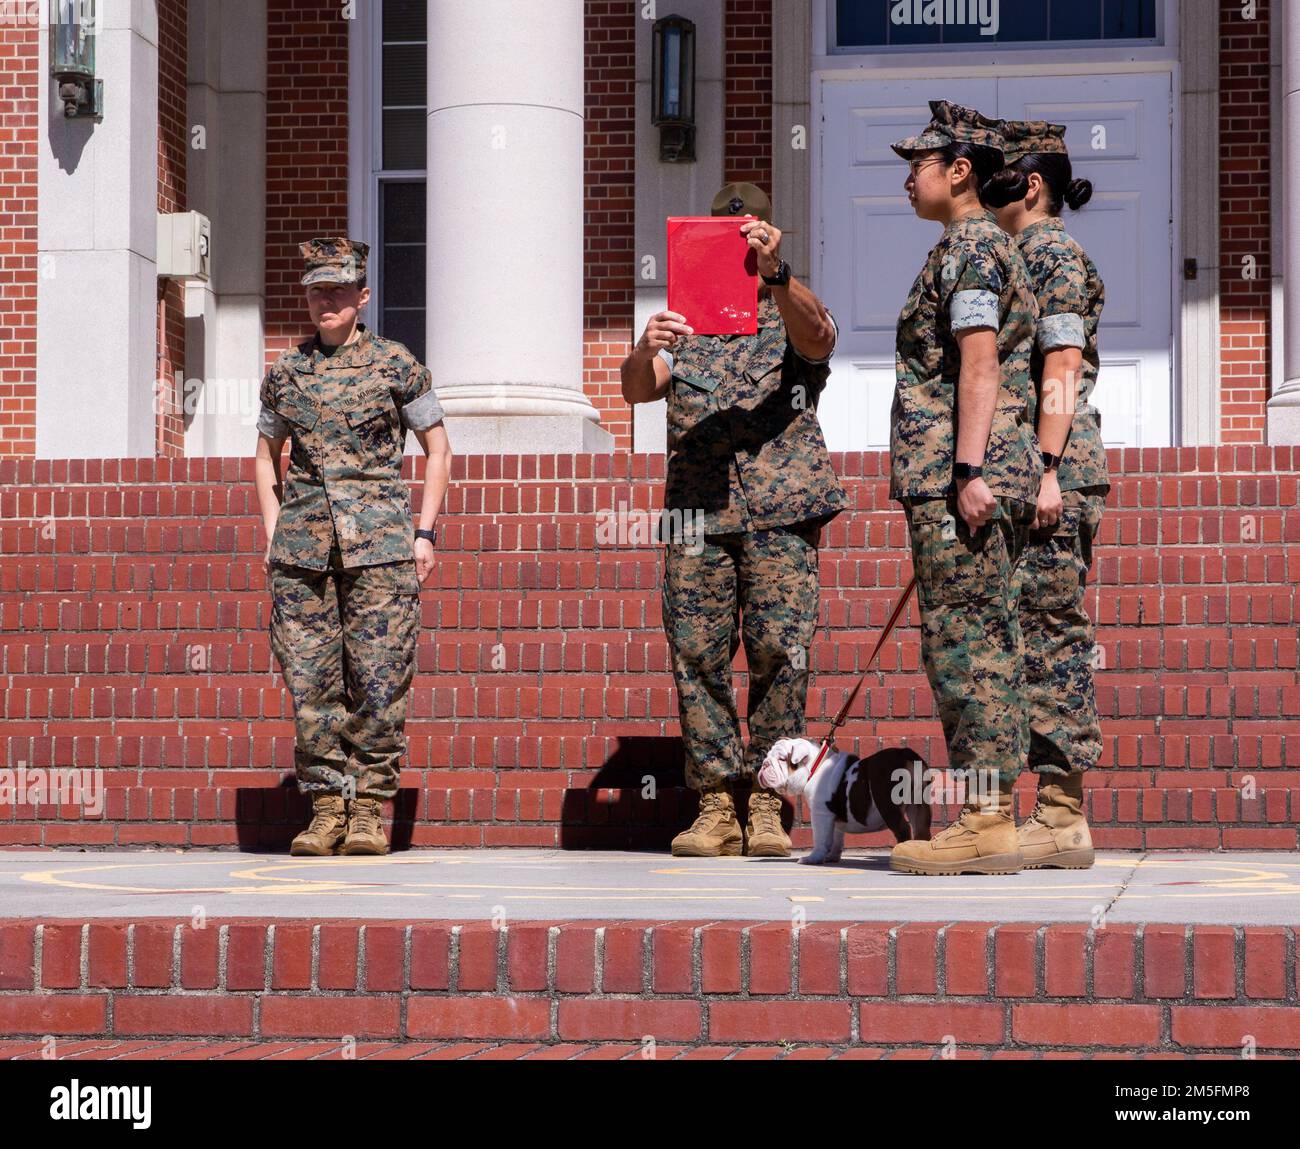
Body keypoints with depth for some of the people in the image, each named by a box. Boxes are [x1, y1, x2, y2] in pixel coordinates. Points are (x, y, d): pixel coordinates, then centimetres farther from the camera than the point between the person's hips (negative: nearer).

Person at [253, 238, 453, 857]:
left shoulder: (395, 364, 3)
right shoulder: (284, 372, 11)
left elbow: (438, 452, 9)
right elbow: (266, 457, 23)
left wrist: (424, 532, 0)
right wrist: (273, 532, 11)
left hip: (379, 542, -3)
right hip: (302, 544, 3)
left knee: (379, 678, -6)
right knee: (310, 678, 0)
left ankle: (368, 808, 2)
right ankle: (326, 808, 6)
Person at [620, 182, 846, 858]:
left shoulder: (793, 316, 12)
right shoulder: (684, 324, 19)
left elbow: (816, 334, -14)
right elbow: (636, 389, 2)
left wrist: (775, 272, -33)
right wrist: (646, 352, -22)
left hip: (781, 511, -2)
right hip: (697, 512, 2)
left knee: (779, 650, -10)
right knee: (697, 653, -3)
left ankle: (768, 806, -2)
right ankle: (716, 806, 3)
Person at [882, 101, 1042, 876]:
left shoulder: (967, 248, -8)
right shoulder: (996, 247, 21)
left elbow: (979, 367, -17)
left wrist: (966, 471, -23)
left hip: (955, 470, -10)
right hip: (1001, 468, 10)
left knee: (964, 644, -10)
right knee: (988, 646, 8)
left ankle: (986, 821, -10)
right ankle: (993, 815, 9)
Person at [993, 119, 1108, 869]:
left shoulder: (1052, 253, -7)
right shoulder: (1025, 256, 21)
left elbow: (1062, 366, -16)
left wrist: (1047, 468, -22)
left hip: (1055, 471, -10)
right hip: (1031, 474, 10)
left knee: (1051, 634, -9)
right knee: (1044, 636, 8)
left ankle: (1063, 819, -8)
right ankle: (1057, 811, 9)